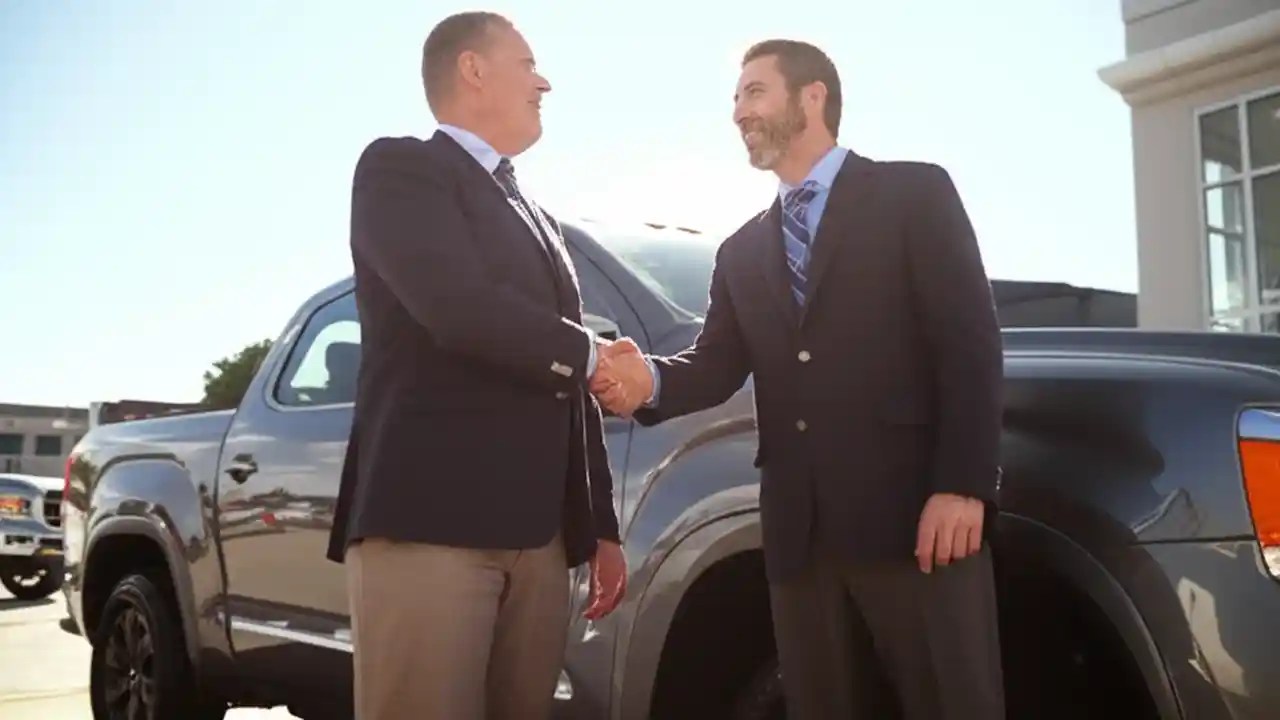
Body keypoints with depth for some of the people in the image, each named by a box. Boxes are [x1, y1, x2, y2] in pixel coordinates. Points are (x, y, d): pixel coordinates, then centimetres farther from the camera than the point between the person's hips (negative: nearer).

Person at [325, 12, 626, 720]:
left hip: (538, 535, 7)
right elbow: (459, 308, -15)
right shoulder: (400, 166, 2)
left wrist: (602, 525, 19)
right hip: (427, 519, -7)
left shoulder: (536, 216, 26)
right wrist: (592, 357, -1)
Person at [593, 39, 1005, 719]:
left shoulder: (914, 193, 6)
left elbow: (971, 343, -4)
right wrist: (651, 380, -14)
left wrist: (962, 485, -14)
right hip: (800, 533, 5)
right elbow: (718, 363, 9)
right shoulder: (741, 251, 22)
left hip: (914, 514, -5)